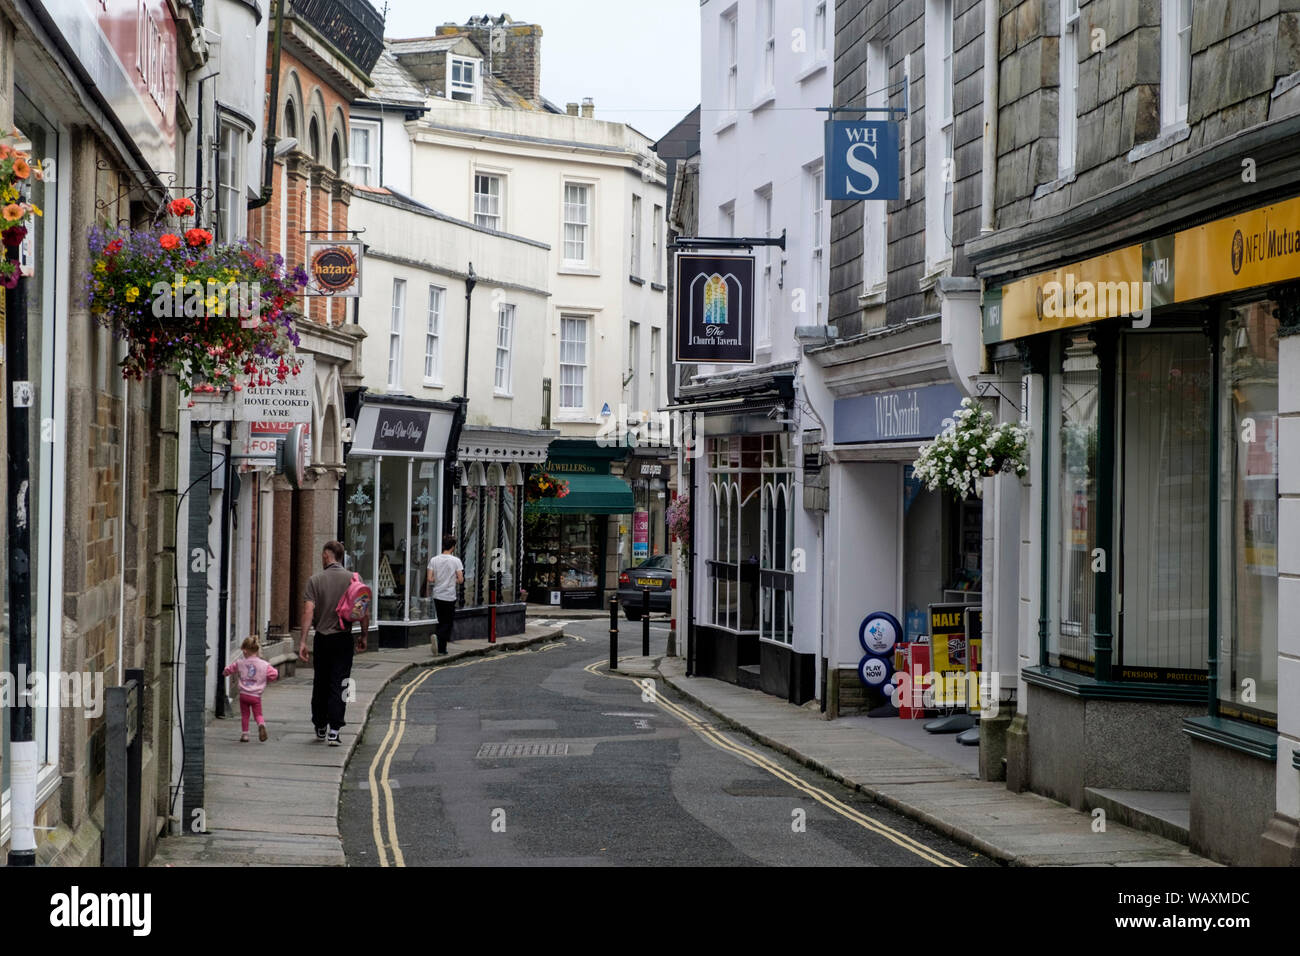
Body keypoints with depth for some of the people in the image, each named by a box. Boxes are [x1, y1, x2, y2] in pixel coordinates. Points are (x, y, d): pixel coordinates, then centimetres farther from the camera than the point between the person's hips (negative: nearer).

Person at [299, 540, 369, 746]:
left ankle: (320, 727, 25)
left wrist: (303, 640, -10)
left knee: (320, 684, 14)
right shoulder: (353, 579, -2)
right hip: (344, 638, 0)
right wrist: (364, 635, 9)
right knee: (338, 685, 1)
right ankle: (334, 731, -7)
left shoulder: (316, 579, -4)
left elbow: (308, 610, -11)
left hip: (322, 639, 0)